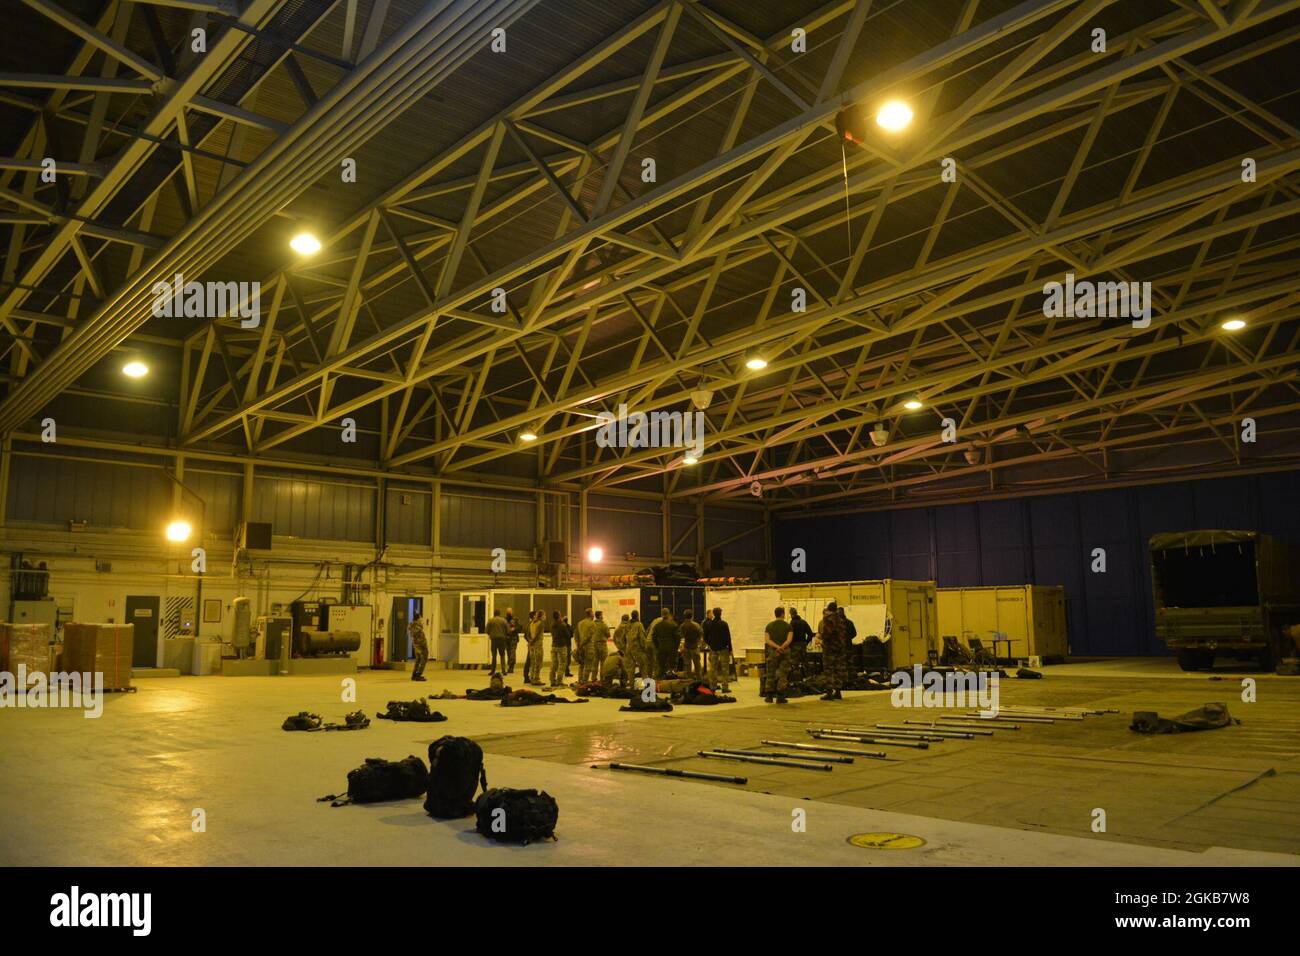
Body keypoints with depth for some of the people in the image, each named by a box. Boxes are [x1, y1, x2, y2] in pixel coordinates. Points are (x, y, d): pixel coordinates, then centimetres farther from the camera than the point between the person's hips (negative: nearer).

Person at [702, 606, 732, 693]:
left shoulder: (708, 624, 1)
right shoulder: (724, 624, -11)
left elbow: (705, 636, 7)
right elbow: (728, 637, -9)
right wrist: (730, 649, -2)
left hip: (713, 648, 4)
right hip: (723, 648, -4)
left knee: (713, 668, 12)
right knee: (725, 668, 0)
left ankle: (713, 685, 15)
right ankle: (724, 687, -3)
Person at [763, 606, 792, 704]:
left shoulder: (769, 625, 5)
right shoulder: (788, 626, 0)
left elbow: (767, 640, -7)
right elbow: (789, 640, -13)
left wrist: (776, 647, -14)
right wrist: (781, 647, -18)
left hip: (772, 652, 1)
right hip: (785, 652, -1)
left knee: (770, 674, 8)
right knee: (783, 674, 2)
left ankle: (768, 696, 6)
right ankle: (780, 697, -1)